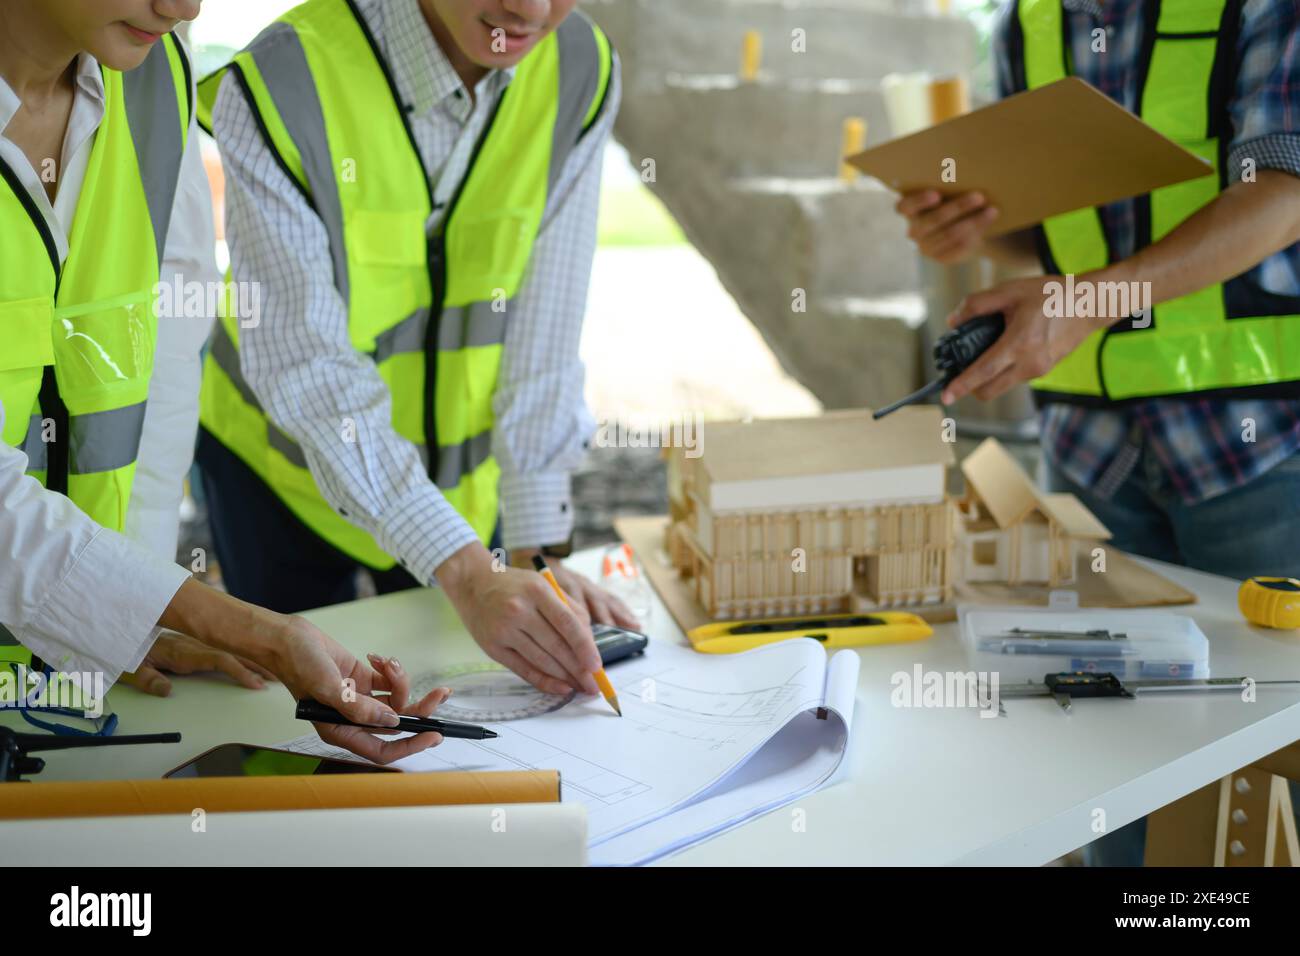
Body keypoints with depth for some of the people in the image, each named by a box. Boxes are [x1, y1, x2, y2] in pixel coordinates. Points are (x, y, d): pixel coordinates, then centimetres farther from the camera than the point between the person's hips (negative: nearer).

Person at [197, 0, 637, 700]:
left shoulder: (582, 73, -16)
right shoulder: (278, 85, -29)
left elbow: (543, 341, -14)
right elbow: (309, 376, -30)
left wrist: (538, 550, -17)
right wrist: (469, 574, -37)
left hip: (462, 475, 3)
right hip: (283, 460, -3)